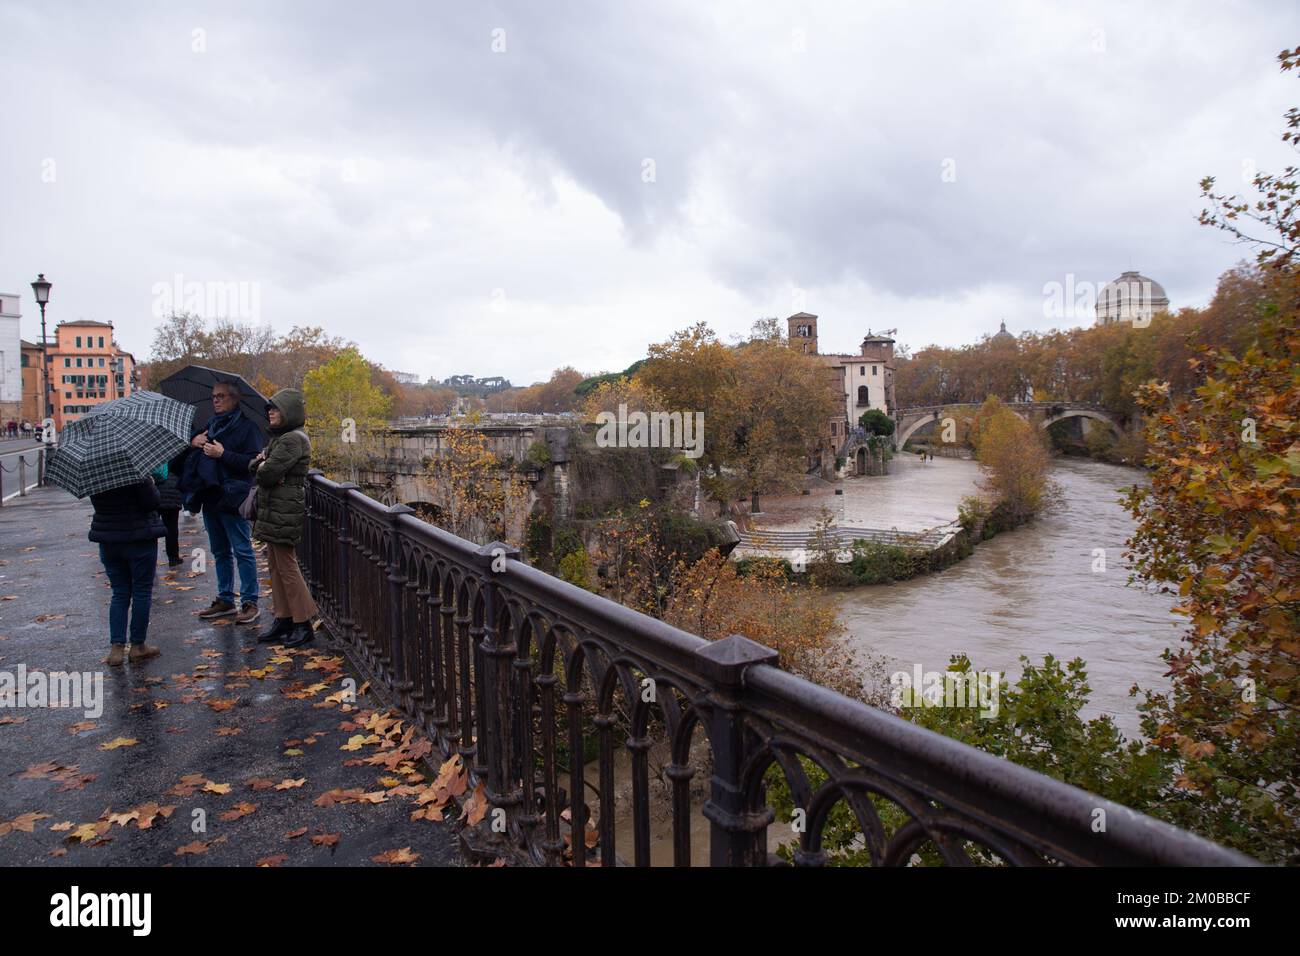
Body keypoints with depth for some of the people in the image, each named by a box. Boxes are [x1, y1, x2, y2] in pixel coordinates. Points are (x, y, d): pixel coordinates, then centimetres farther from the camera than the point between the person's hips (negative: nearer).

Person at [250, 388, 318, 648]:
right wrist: (261, 463, -6)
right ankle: (283, 619, 22)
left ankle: (303, 623, 3)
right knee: (275, 566, 13)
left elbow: (267, 473, -22)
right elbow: (253, 467, 15)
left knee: (287, 567, -5)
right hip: (272, 511, 10)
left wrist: (263, 467, 0)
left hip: (284, 512, -10)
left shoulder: (294, 439, -15)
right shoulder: (279, 438, 18)